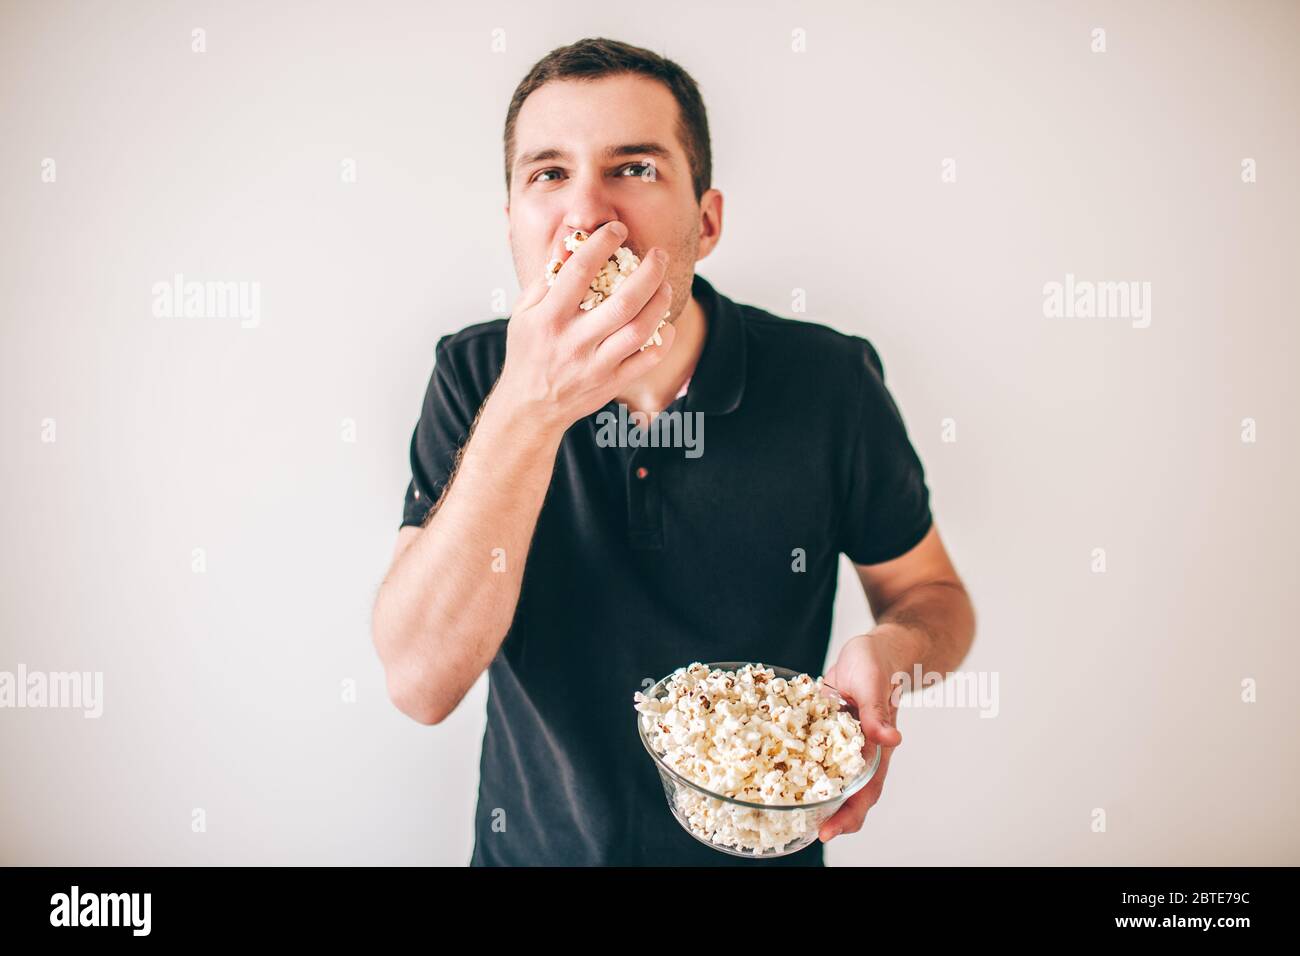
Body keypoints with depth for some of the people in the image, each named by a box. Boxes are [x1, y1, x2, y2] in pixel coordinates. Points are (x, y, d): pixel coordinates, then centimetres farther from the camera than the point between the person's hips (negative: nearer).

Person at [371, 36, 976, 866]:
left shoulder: (830, 383, -18)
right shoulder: (473, 378, -15)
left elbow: (932, 593, -3)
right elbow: (421, 683, -24)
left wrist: (888, 653, -26)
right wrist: (527, 410, -35)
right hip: (535, 845, 1)